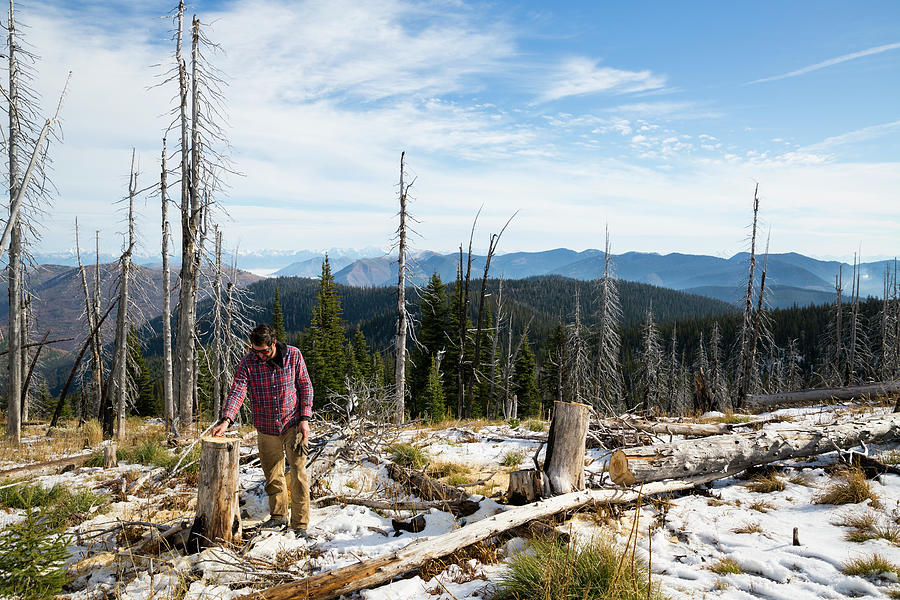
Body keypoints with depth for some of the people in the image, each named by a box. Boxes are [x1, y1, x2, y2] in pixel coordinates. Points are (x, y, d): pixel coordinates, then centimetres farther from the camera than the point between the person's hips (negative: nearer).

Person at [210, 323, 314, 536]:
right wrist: (226, 420, -34)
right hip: (267, 429, 2)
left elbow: (306, 386, -1)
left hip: (293, 425, -2)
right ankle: (278, 516, 33)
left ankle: (300, 524, 5)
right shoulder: (248, 362, -8)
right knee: (272, 476, 13)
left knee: (298, 473, -5)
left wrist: (305, 418, -9)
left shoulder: (293, 355, -8)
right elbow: (237, 391, -18)